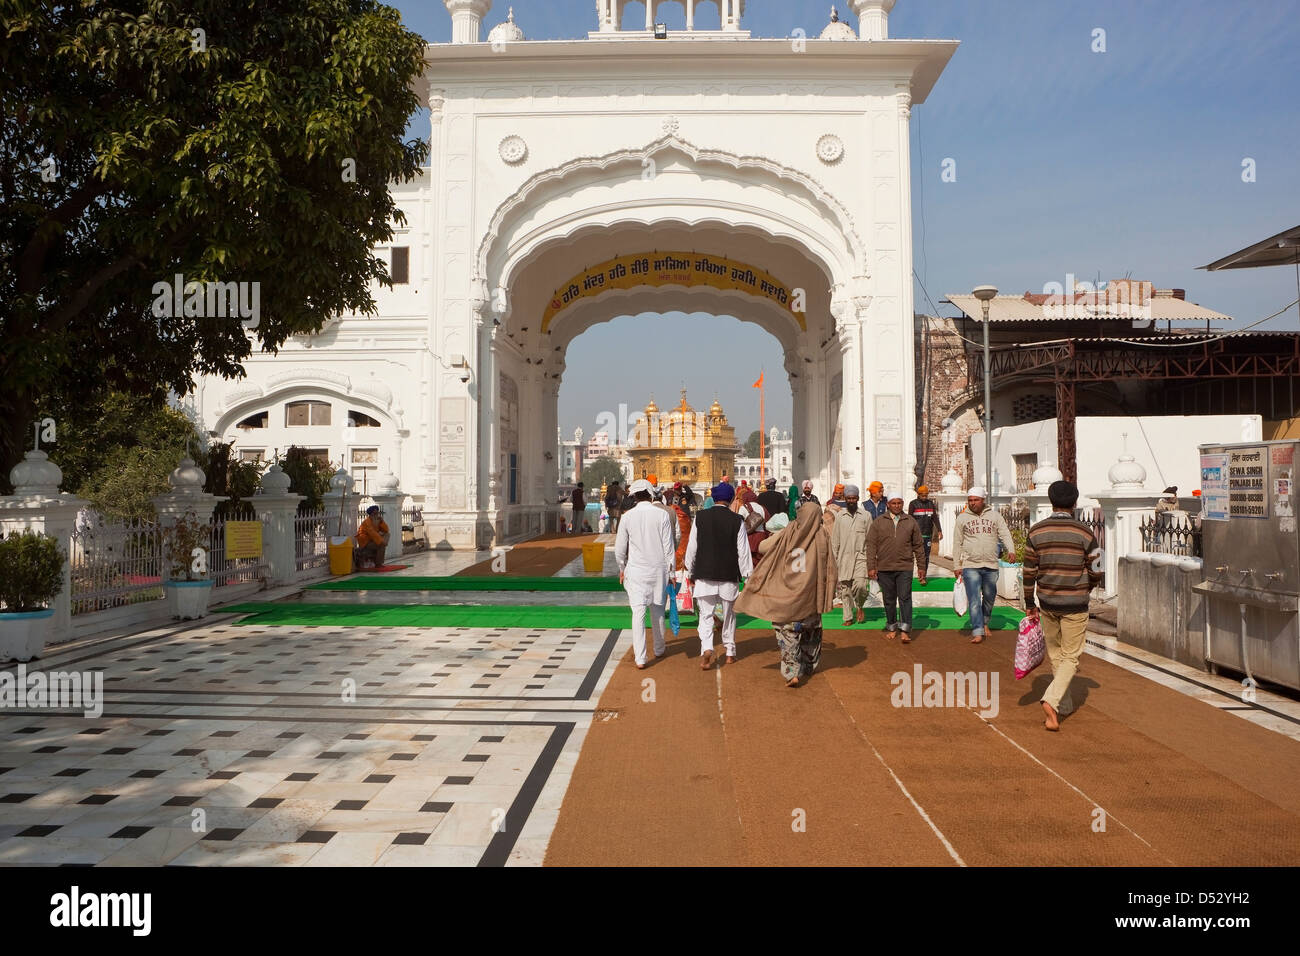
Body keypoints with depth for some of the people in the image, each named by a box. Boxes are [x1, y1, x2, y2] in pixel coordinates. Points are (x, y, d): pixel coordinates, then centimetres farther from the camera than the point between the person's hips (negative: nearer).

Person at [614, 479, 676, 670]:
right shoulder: (662, 515, -6)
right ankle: (659, 648, 33)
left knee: (638, 612, -1)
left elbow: (619, 548, 1)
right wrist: (671, 571, 6)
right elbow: (668, 547, -3)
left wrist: (622, 568, 16)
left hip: (636, 570, -1)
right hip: (658, 569, 1)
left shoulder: (627, 517, -5)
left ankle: (640, 658, -5)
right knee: (657, 610, 16)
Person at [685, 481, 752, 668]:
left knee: (706, 615, 4)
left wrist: (690, 573, 13)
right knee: (729, 616, 16)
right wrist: (749, 576, 4)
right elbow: (743, 552, -4)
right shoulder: (737, 521, -5)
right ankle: (730, 651, 26)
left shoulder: (700, 518, -2)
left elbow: (692, 548, 2)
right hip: (729, 576, 0)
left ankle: (706, 648, -17)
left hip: (704, 576, 0)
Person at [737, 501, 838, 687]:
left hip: (786, 593, -2)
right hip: (810, 595, 2)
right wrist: (829, 593, 7)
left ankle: (792, 672, -10)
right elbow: (830, 567, -2)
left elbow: (763, 546, 1)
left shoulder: (787, 533, -5)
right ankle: (808, 667, 34)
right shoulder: (822, 536, -3)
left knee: (786, 631, 3)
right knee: (811, 630, 21)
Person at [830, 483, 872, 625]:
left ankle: (860, 606, 10)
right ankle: (848, 617, 13)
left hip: (861, 556, -2)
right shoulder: (839, 516, 8)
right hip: (844, 557, 2)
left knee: (860, 585, -17)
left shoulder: (866, 515, 5)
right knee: (845, 588, 2)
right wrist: (834, 559, 7)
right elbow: (834, 540, 11)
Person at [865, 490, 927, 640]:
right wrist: (871, 567, -4)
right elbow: (871, 545, 2)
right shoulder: (878, 522, 4)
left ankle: (905, 630, -4)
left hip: (904, 568, -1)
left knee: (905, 598, -6)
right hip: (884, 568, 1)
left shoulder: (911, 522, 8)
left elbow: (918, 545, 11)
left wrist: (921, 566, 9)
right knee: (889, 600, 9)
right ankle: (891, 627, 22)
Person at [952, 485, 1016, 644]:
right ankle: (977, 632, -10)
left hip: (991, 566, 2)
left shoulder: (994, 515, 7)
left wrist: (1011, 550, -19)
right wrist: (956, 566, 4)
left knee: (989, 598, 14)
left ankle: (984, 624, 36)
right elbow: (957, 544, 8)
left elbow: (1005, 534, -1)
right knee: (974, 600, -9)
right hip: (970, 566, -2)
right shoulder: (962, 518, 5)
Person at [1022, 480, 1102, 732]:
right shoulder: (1085, 533, -9)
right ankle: (1051, 701, -15)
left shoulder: (1036, 532, -3)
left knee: (1055, 655, 18)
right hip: (1075, 605, -3)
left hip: (1047, 604, 3)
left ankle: (1064, 705, 27)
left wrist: (1030, 604, 8)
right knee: (1071, 657, 4)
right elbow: (1095, 572, -2)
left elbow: (1029, 572, -1)